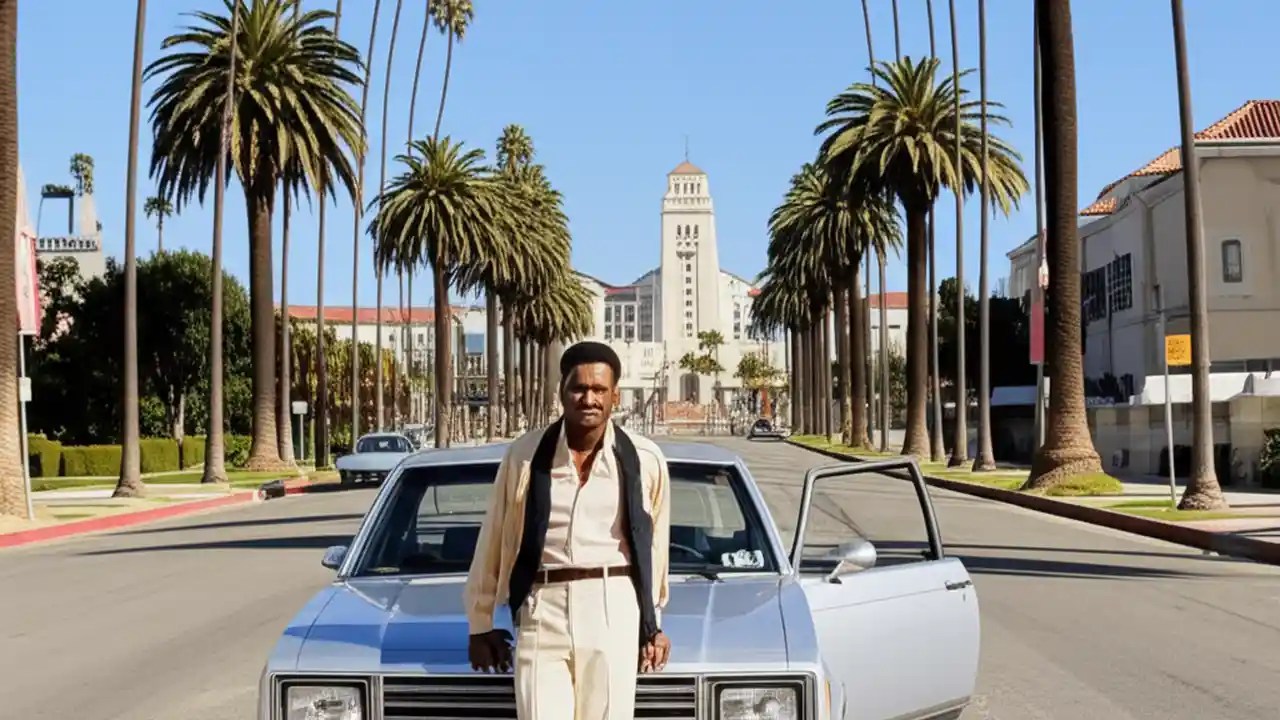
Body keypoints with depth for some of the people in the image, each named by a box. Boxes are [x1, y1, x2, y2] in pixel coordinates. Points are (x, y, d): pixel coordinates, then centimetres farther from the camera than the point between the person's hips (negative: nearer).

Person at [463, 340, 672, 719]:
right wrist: (480, 623, 13)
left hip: (614, 612, 1)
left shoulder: (645, 460, 1)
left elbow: (655, 547, 12)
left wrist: (652, 623, 17)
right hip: (543, 608, 0)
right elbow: (493, 542, 8)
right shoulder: (526, 454, -1)